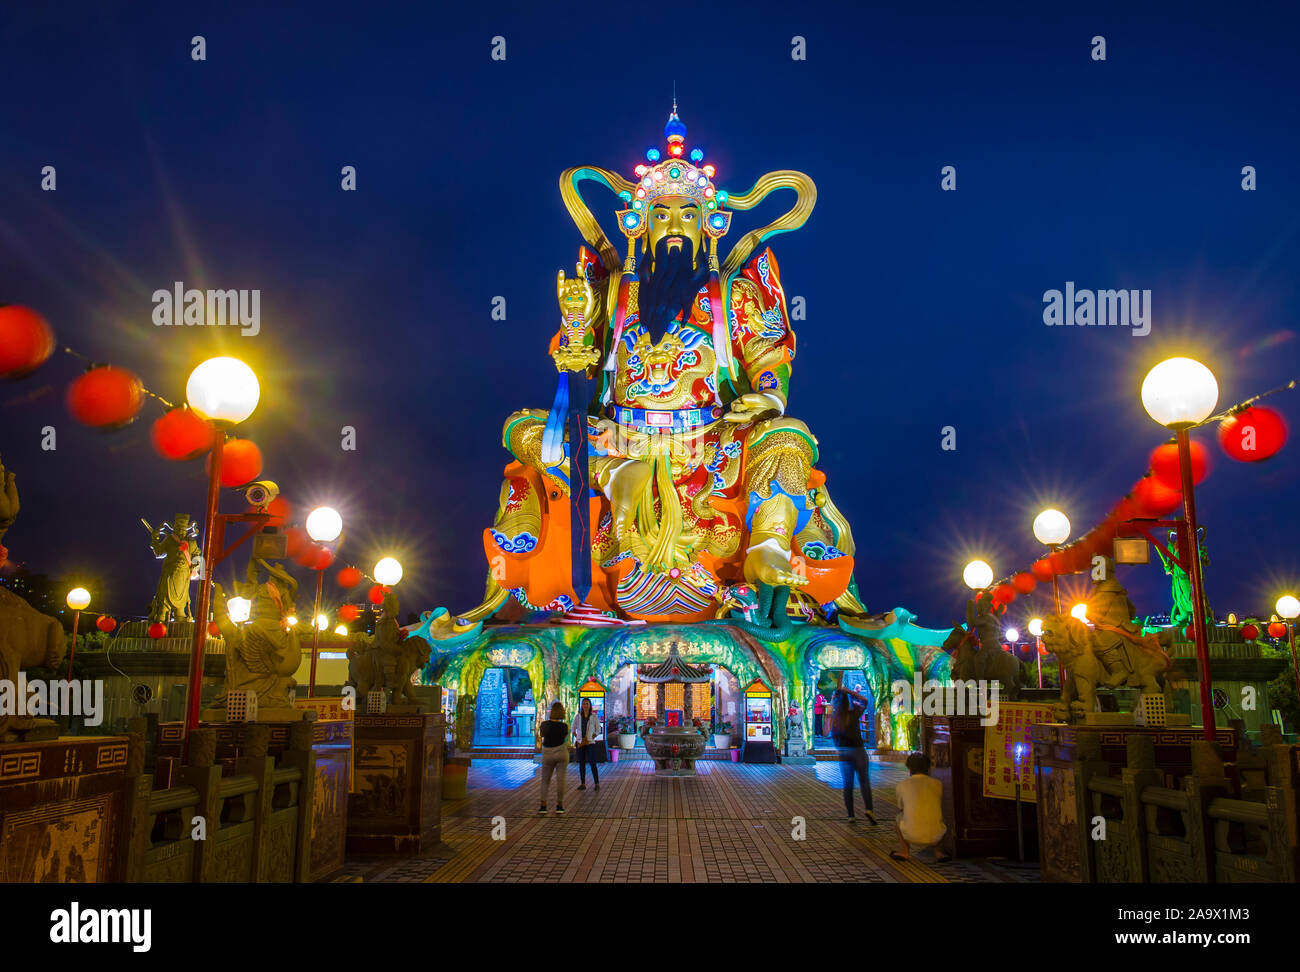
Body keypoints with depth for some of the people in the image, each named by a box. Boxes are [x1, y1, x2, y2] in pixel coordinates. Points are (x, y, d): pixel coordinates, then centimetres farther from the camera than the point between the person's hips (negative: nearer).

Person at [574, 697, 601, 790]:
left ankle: (597, 784, -5)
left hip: (590, 743, -3)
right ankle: (582, 784, 11)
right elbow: (574, 728, 15)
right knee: (581, 764, 5)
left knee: (592, 763, -9)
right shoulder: (578, 716, 5)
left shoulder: (594, 717, -1)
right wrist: (576, 737, 2)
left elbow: (598, 730, 4)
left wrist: (592, 737, -8)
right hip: (580, 743, 3)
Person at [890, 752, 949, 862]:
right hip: (935, 836, 2)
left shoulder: (901, 786, 9)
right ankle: (938, 851, 18)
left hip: (911, 835, -1)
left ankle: (904, 851, 16)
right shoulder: (937, 784, 11)